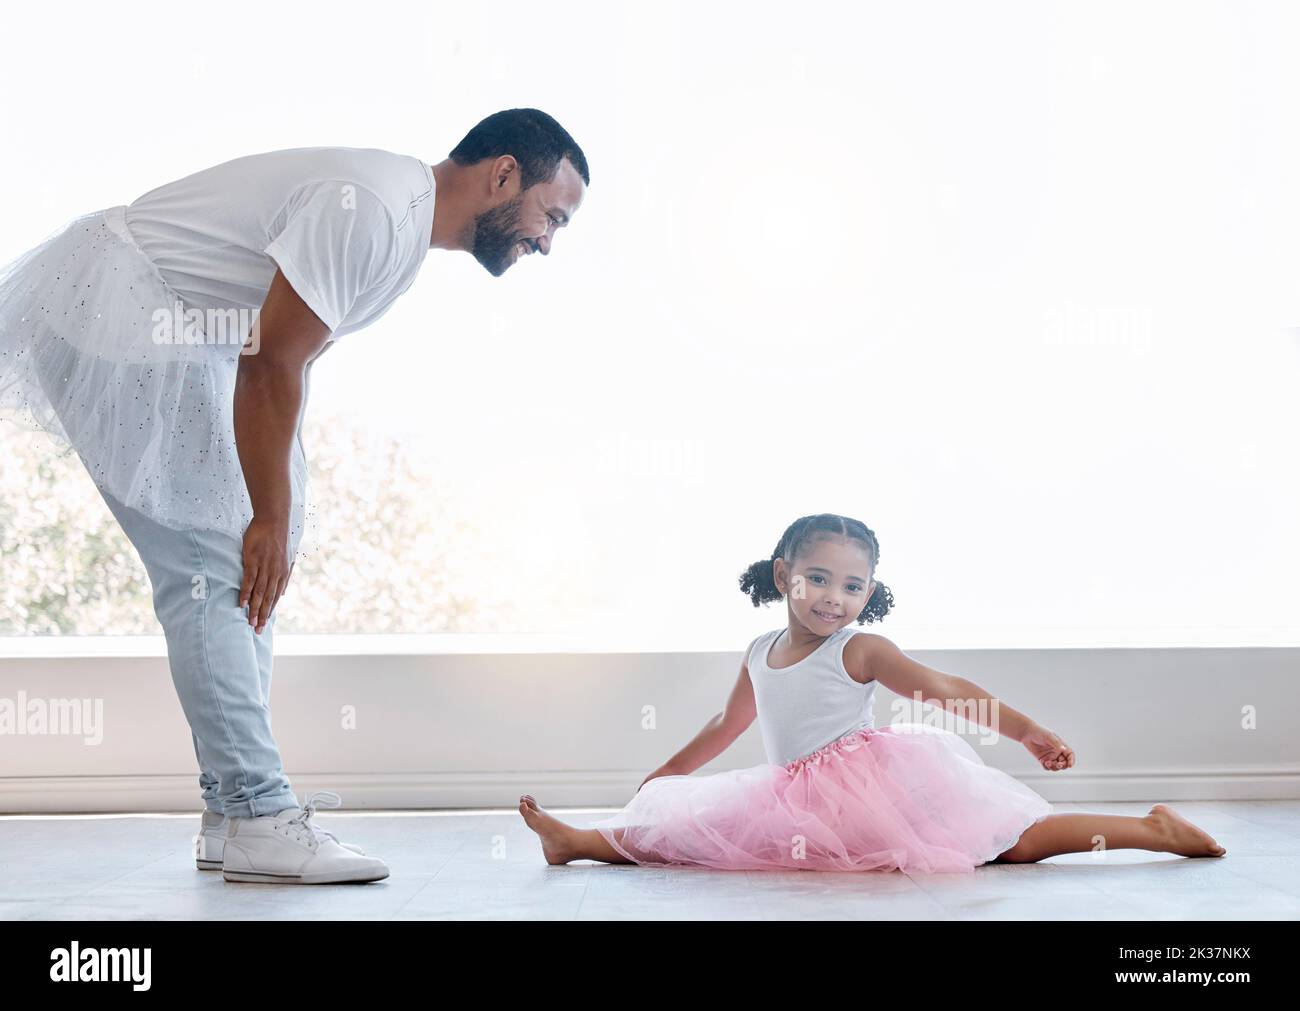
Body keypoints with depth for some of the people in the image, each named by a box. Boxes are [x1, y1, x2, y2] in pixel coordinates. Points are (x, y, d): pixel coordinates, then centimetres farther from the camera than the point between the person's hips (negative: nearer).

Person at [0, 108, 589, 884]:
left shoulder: (403, 225, 10)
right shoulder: (371, 206, -22)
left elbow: (288, 367, 13)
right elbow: (269, 366, -23)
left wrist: (278, 519, 11)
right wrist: (271, 519, -16)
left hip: (164, 335, 11)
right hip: (109, 315, -11)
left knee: (236, 560, 8)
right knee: (211, 565, -13)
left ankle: (235, 812, 11)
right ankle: (255, 819, -10)